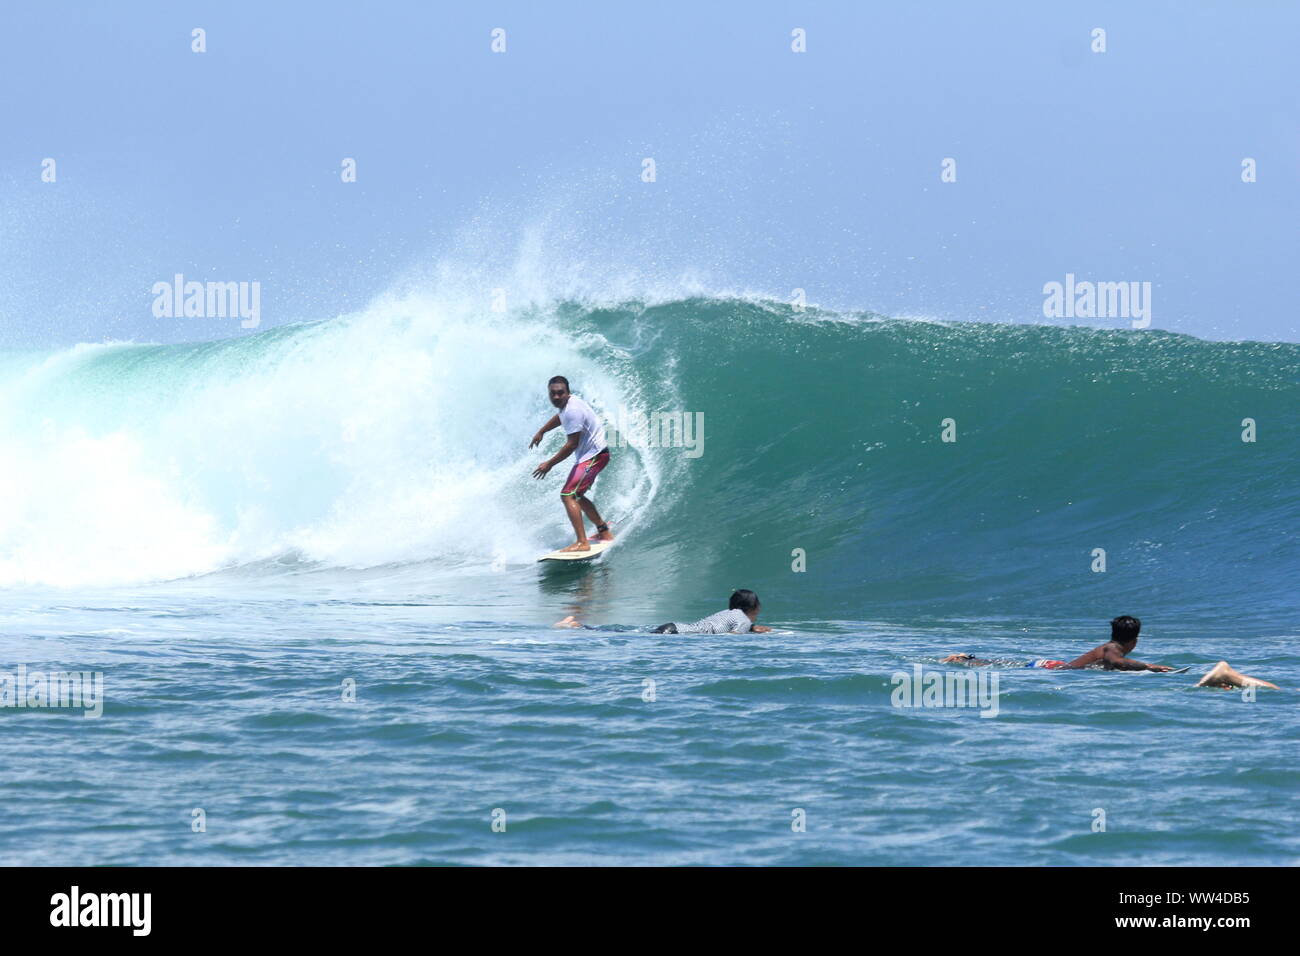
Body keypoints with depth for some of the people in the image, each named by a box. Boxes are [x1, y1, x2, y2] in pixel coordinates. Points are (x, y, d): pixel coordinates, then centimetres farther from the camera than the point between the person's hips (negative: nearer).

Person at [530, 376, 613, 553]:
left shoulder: (572, 411, -25)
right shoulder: (568, 404, 6)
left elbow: (572, 444, -25)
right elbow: (560, 418, 31)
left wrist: (549, 464, -20)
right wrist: (541, 431, 38)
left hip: (594, 456, -11)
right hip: (592, 454, 11)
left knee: (568, 495, -18)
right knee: (577, 495, 23)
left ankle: (582, 542, -25)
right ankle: (604, 533, 30)